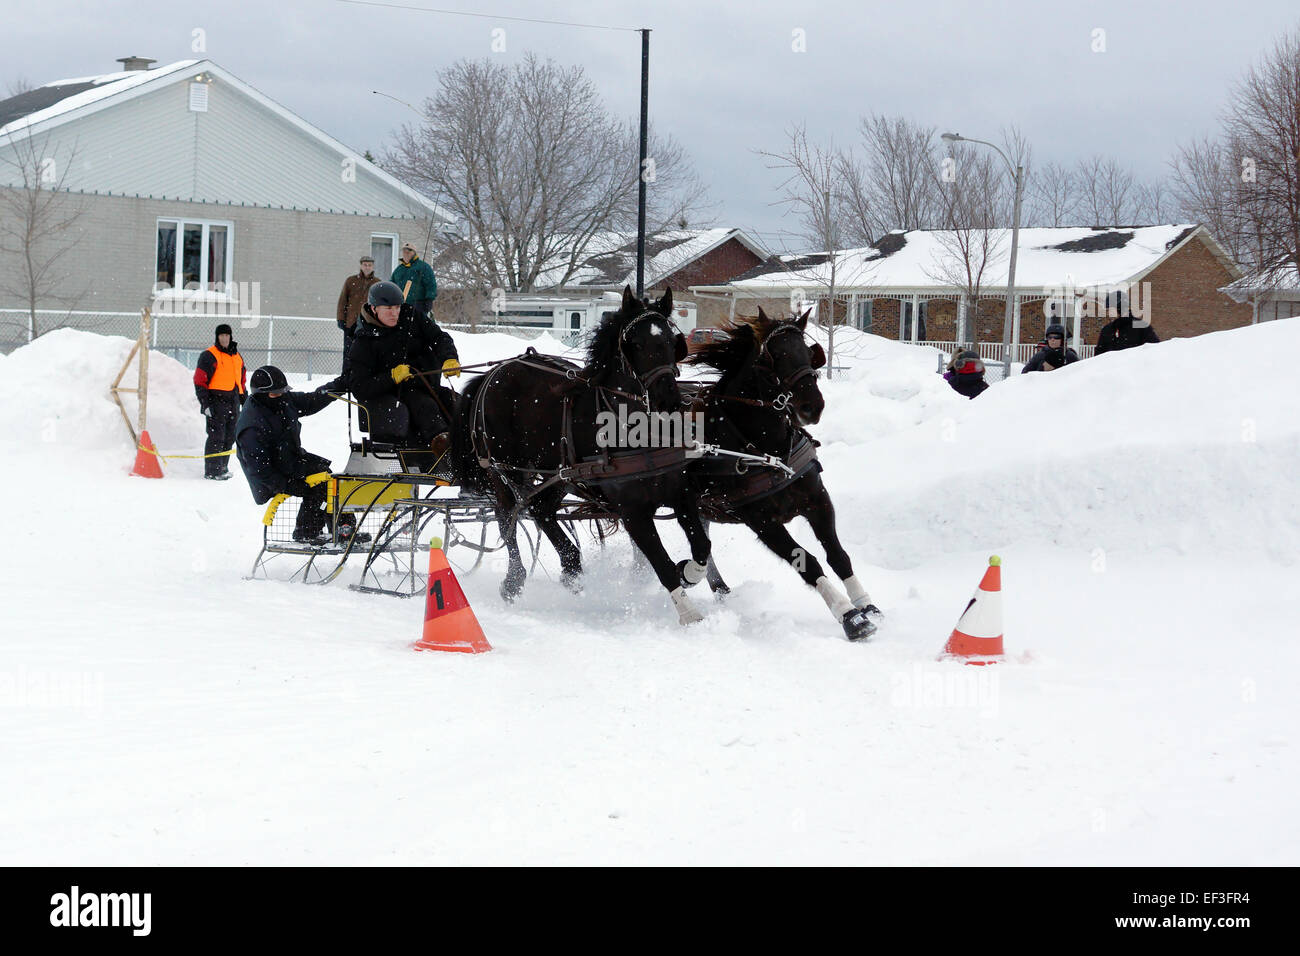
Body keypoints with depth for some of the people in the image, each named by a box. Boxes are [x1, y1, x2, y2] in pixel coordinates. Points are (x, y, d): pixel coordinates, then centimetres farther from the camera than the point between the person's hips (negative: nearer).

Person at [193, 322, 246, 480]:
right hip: (216, 402, -7)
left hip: (233, 403, 7)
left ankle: (222, 467, 22)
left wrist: (245, 402, 22)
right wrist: (205, 404, -15)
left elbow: (242, 382, 26)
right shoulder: (209, 356, -5)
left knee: (229, 437, 11)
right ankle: (211, 471, -5)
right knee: (216, 437, -9)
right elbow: (200, 382, -9)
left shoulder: (237, 357, 18)